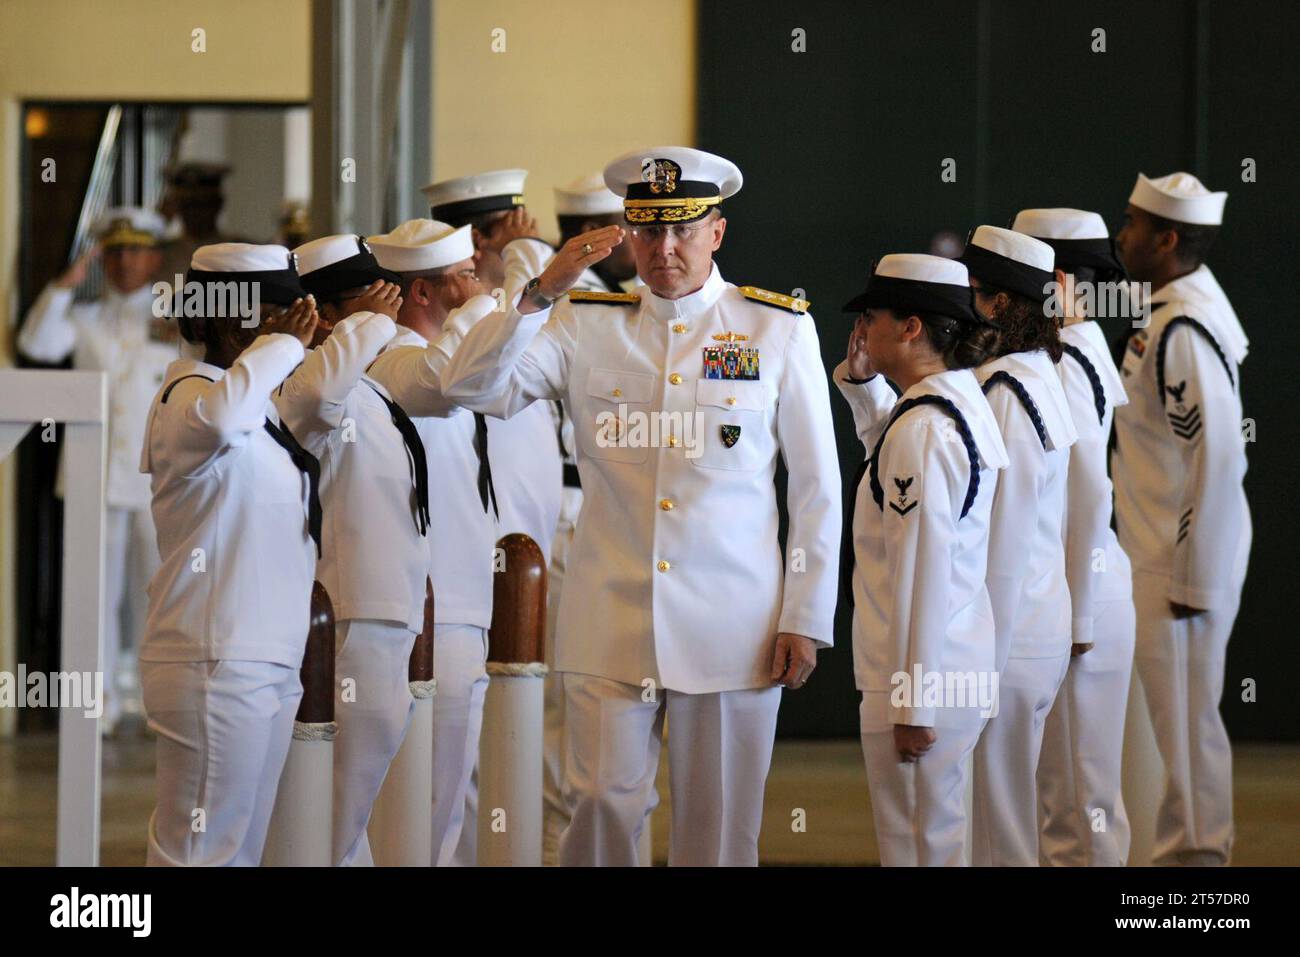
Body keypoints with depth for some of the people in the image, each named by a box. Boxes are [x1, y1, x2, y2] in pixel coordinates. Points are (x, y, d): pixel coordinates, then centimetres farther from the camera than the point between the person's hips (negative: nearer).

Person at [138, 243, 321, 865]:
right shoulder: (190, 398, -14)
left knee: (241, 852, 9)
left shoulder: (261, 412, 18)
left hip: (268, 665, 10)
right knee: (199, 854, -9)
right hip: (216, 663, -10)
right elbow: (220, 417, -38)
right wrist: (282, 345, -22)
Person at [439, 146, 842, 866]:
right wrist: (542, 291, -14)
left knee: (718, 831, 4)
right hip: (609, 629, 1)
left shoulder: (779, 329, 4)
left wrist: (805, 619, 1)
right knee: (599, 807, -4)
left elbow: (816, 486, 5)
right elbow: (469, 387, -4)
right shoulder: (585, 326, 7)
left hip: (731, 629, -1)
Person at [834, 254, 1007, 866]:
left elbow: (921, 574, -22)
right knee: (940, 840, 17)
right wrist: (861, 379, 20)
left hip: (923, 678, -10)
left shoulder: (920, 429, -20)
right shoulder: (961, 401, 10)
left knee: (915, 849, -3)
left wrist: (911, 704, -20)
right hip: (962, 669, 10)